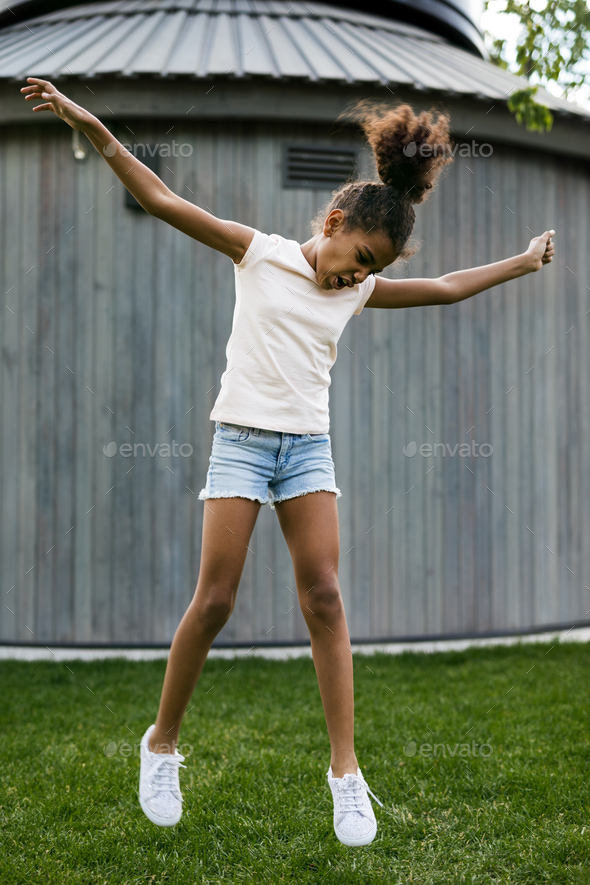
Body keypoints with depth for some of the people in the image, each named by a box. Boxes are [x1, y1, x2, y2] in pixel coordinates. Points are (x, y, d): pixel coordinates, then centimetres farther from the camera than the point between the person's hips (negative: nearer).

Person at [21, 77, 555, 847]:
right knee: (215, 600, -5)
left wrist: (523, 262, 27)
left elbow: (445, 289, 22)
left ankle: (345, 769, 0)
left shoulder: (361, 289, 9)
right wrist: (91, 127, -12)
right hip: (242, 439, -3)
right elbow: (163, 200, -6)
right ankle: (162, 742, 14)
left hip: (309, 448, 4)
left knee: (325, 598, -5)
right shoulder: (259, 252, -2)